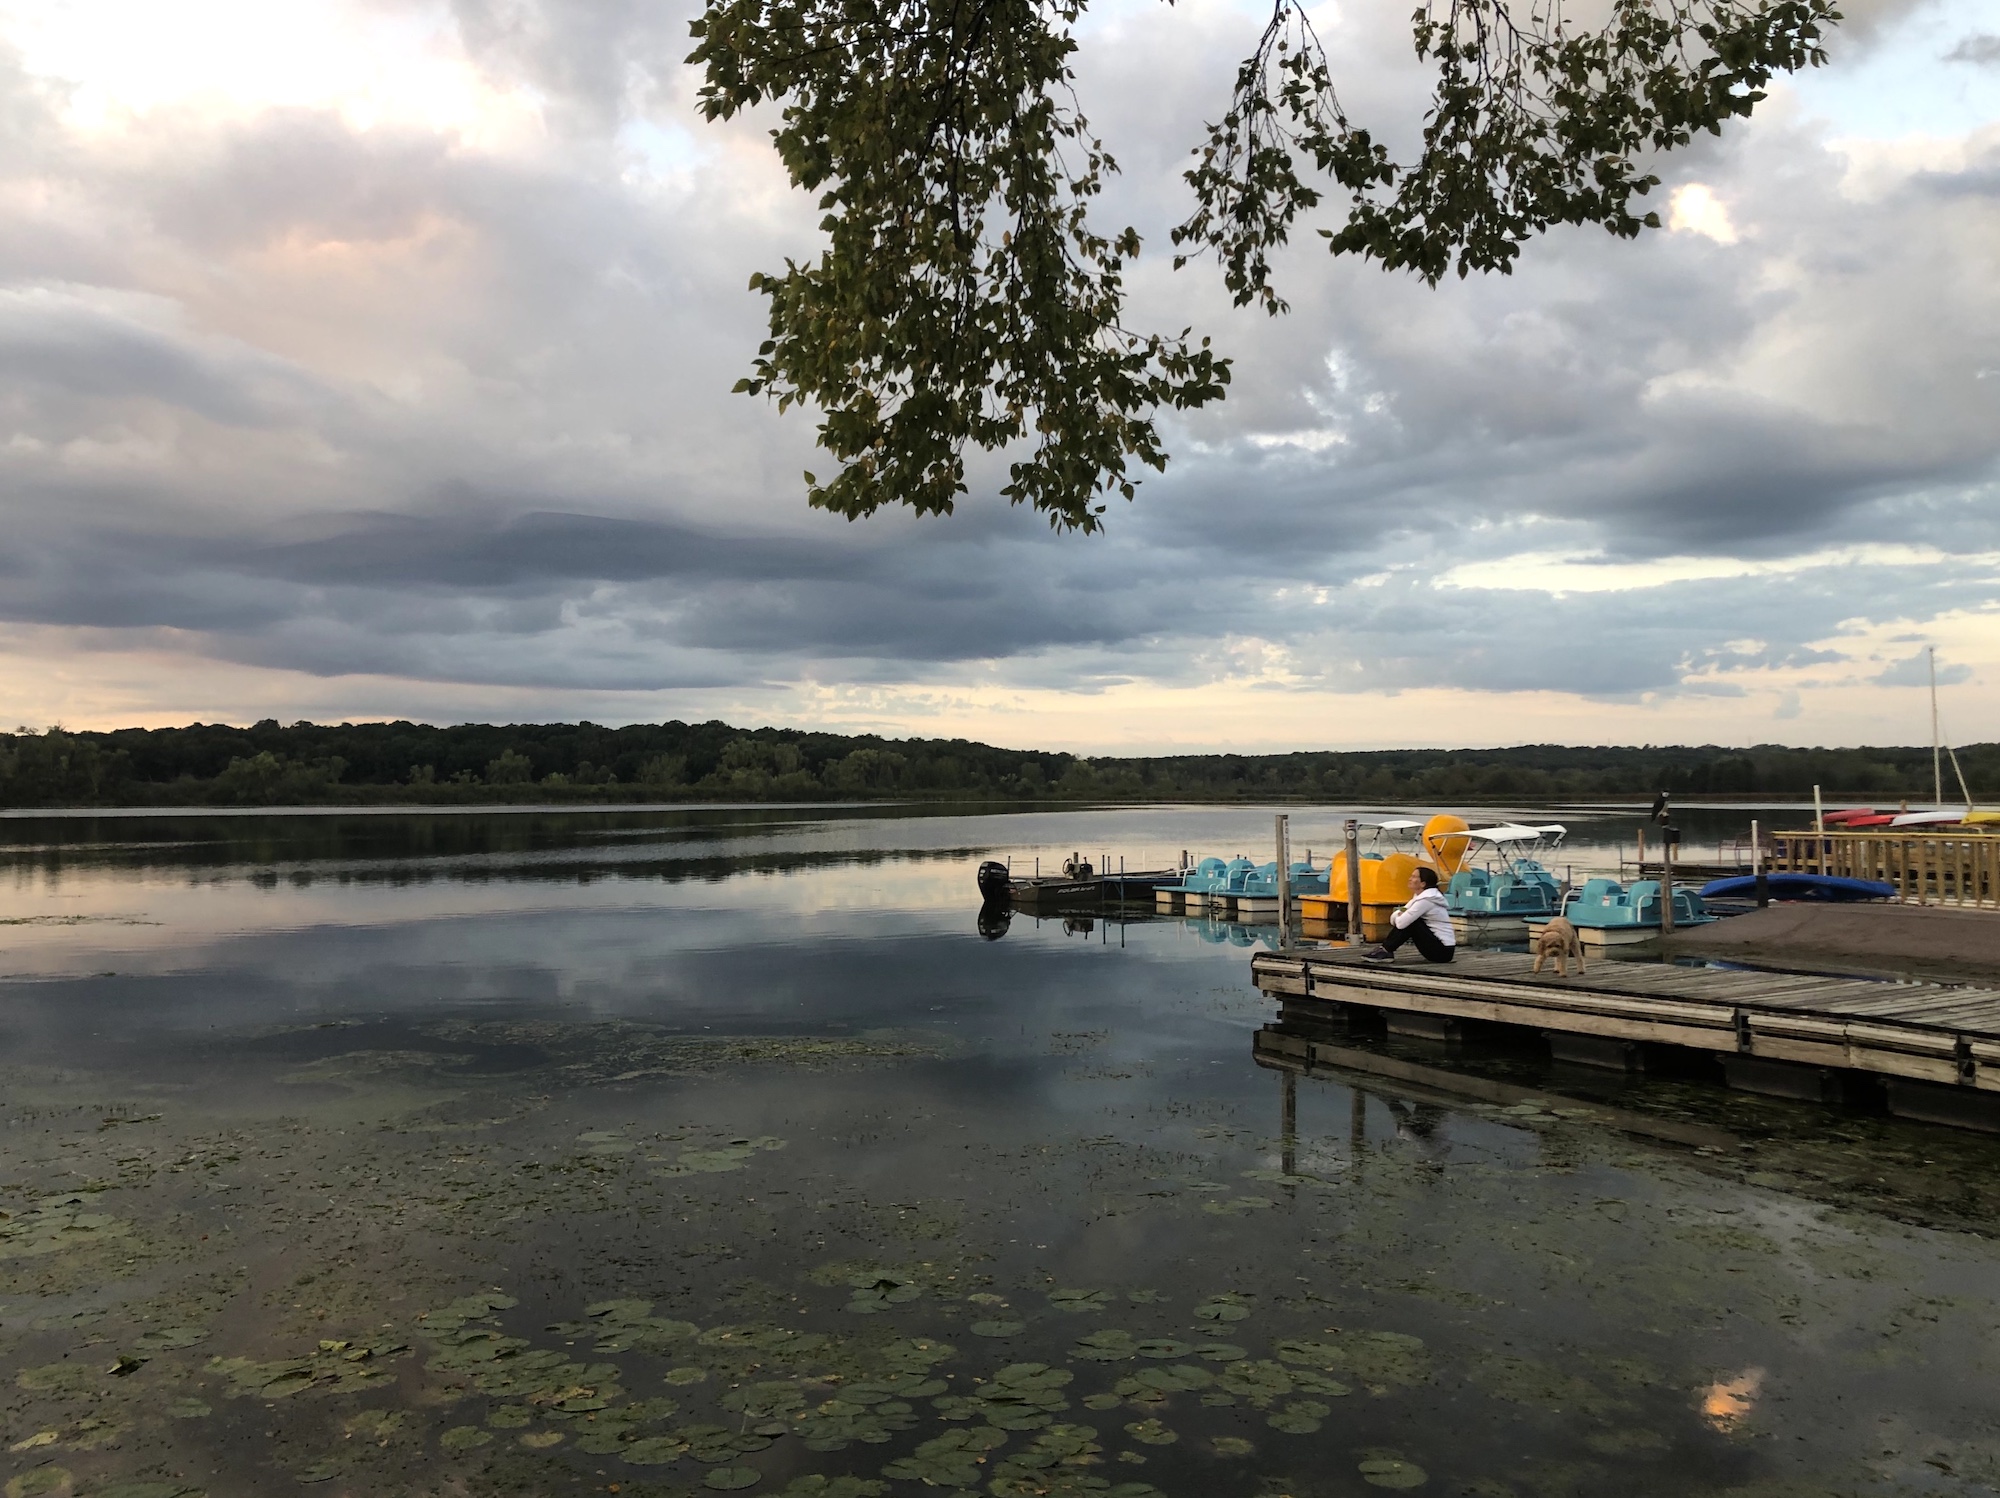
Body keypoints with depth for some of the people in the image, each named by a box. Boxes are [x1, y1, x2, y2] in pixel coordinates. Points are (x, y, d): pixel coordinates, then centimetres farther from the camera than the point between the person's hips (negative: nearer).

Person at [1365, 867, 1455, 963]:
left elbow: (1401, 923, -24)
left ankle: (1385, 951, -7)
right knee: (1407, 921, 3)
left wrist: (1400, 916, -1)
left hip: (1442, 951, -9)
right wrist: (1401, 914, -12)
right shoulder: (1420, 896, 10)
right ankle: (1385, 950, 0)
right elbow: (1393, 919, 11)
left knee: (1410, 923, -17)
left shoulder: (1426, 899, -20)